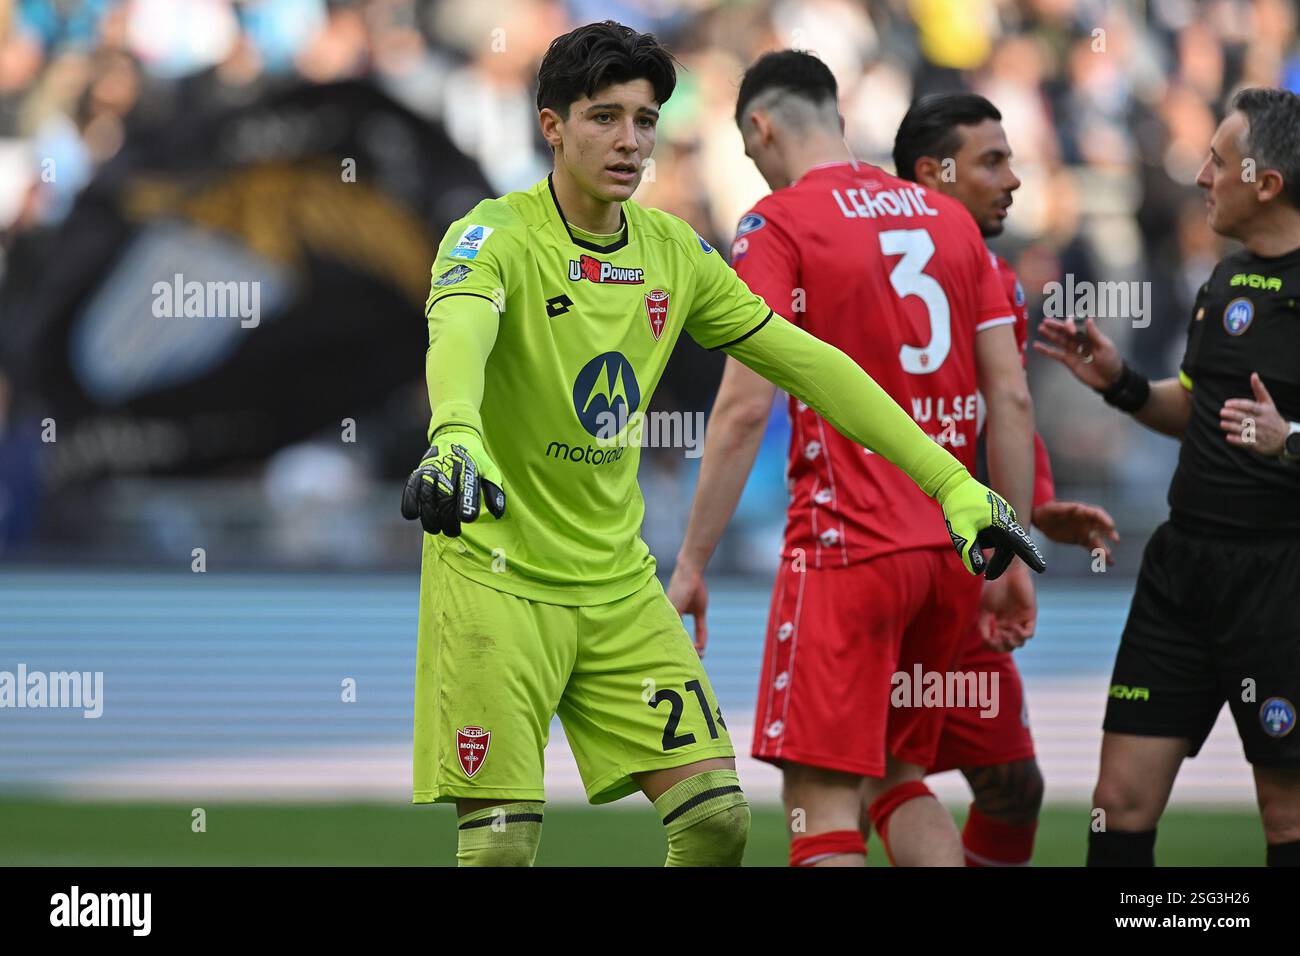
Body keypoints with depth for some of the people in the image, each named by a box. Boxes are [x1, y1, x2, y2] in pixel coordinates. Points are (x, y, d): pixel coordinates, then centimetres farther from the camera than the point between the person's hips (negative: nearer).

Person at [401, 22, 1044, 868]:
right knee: (501, 839, -12)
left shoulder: (673, 253, 4)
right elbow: (458, 337, -37)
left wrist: (951, 482, 4)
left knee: (717, 815, -3)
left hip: (617, 582, 6)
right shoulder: (497, 237, -15)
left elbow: (807, 363, 8)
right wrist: (455, 438, -60)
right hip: (498, 574, -6)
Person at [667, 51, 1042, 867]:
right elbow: (1012, 398, 10)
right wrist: (1015, 551, 15)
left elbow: (745, 407, -12)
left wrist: (692, 563, -9)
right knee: (897, 777, 19)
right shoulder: (951, 219, 13)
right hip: (953, 548, 6)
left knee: (821, 798, -6)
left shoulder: (778, 225, -5)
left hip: (846, 545, -6)